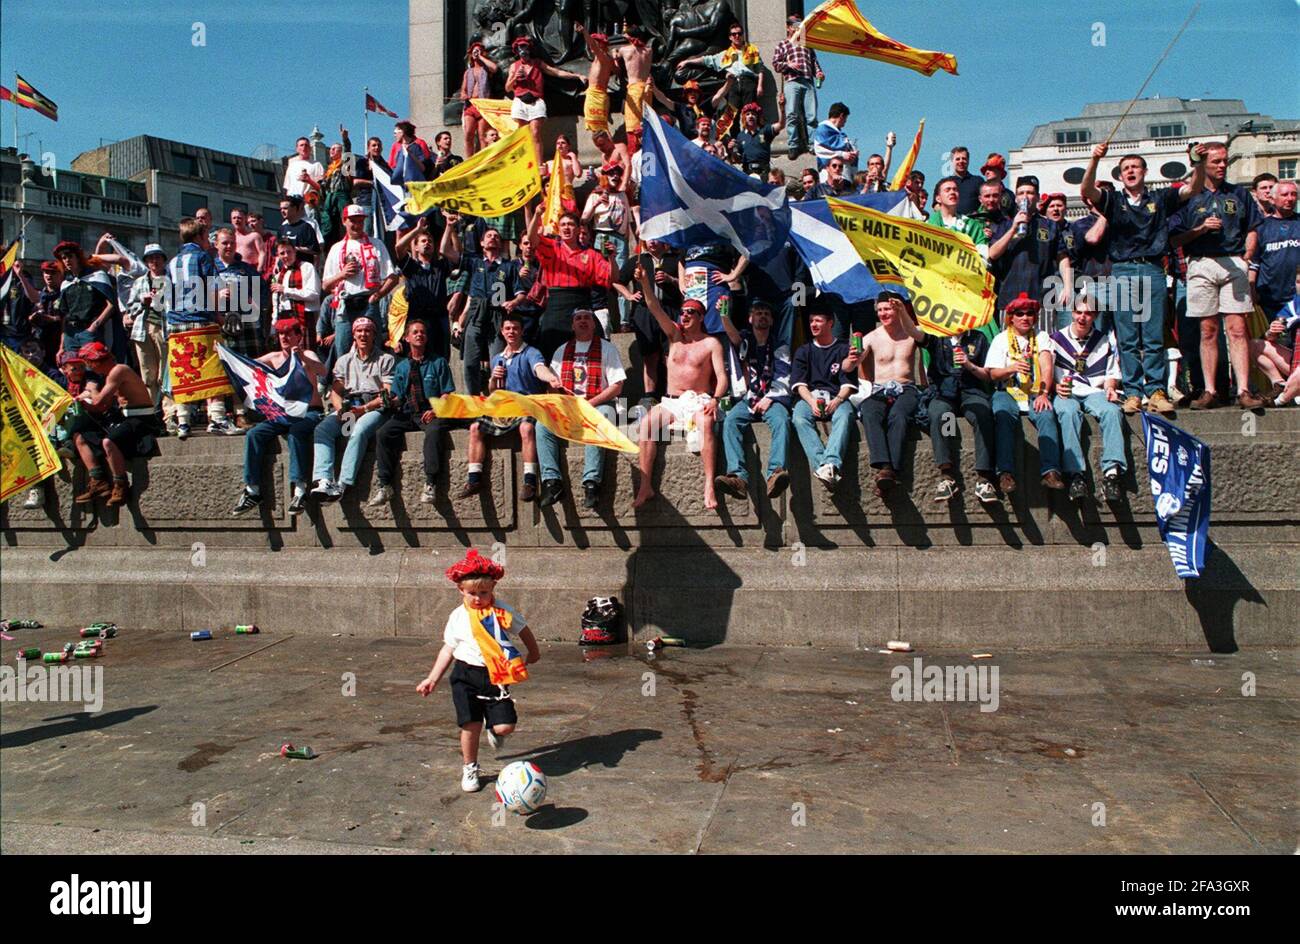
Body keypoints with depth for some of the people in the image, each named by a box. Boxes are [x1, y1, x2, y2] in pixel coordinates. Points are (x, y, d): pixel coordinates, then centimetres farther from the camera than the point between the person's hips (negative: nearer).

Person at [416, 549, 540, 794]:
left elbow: (523, 629, 14)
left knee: (504, 726, -9)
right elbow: (448, 649, 11)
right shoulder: (458, 617, 3)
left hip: (495, 677, 0)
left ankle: (494, 731, 30)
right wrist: (433, 679, 9)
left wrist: (533, 654, 22)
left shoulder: (502, 611, -1)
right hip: (466, 675, 1)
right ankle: (470, 768, 23)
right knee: (471, 725, -2)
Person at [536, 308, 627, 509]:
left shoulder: (606, 348, 8)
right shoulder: (562, 351, 21)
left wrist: (590, 403, -13)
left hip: (599, 404, -4)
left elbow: (617, 387, -1)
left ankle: (591, 482, -42)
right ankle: (552, 482, -31)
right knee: (543, 424, -25)